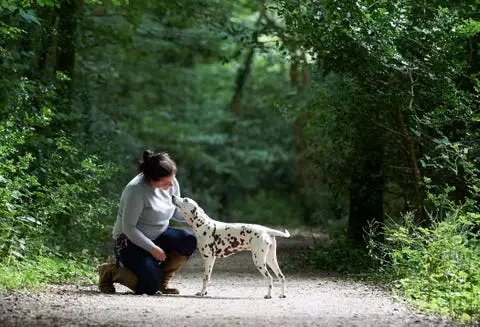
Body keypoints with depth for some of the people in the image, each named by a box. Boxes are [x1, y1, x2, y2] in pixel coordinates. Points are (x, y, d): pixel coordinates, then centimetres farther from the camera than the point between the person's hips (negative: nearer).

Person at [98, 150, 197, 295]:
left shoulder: (172, 184, -3)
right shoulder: (136, 189, -25)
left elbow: (175, 213, 10)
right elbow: (128, 227, -22)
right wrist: (153, 248, -23)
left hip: (159, 236, 7)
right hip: (131, 241, -7)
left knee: (189, 241, -22)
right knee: (149, 287, -23)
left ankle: (162, 278, 0)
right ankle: (111, 271, 6)